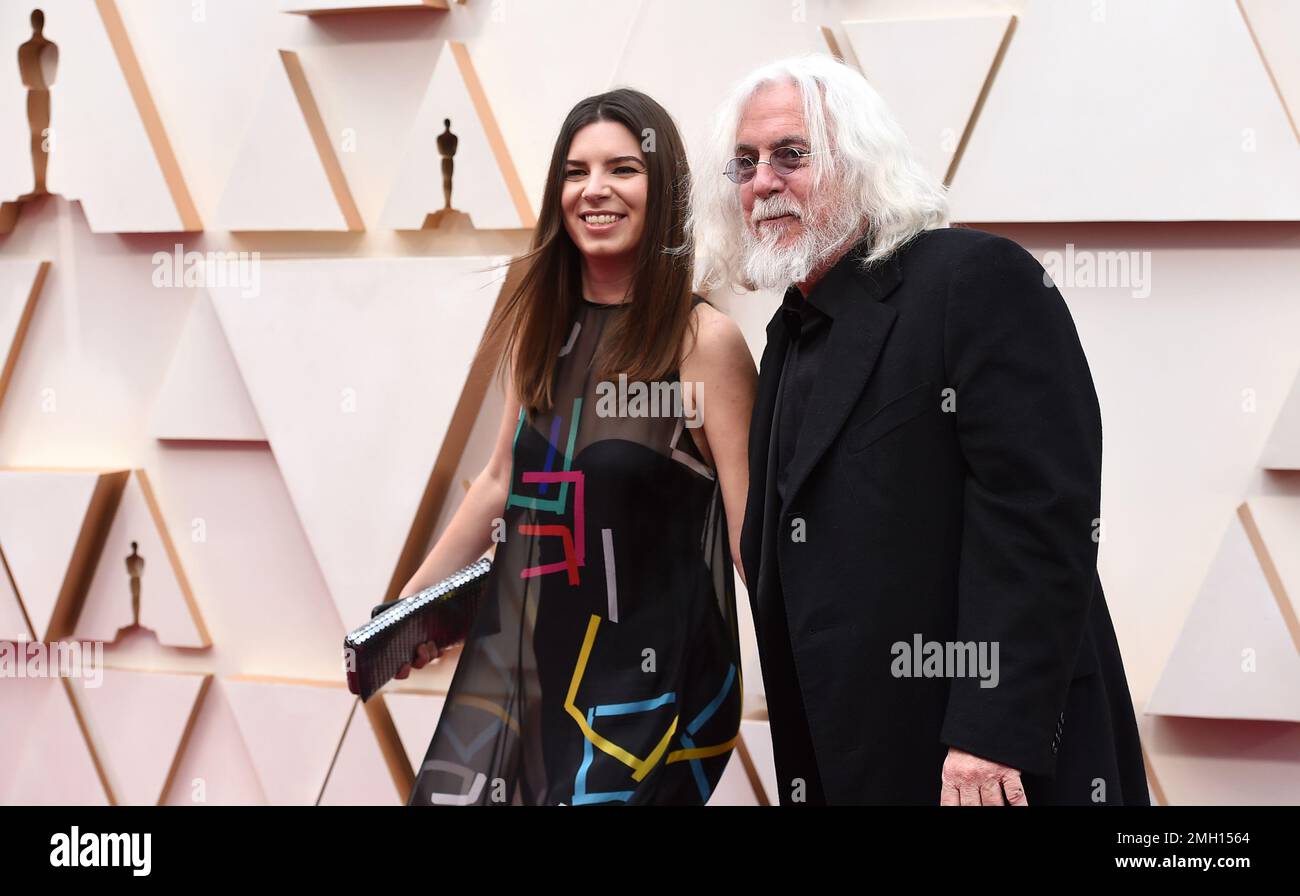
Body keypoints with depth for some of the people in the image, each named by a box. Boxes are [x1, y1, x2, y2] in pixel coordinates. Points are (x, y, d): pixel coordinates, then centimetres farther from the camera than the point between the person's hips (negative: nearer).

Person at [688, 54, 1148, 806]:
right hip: (849, 760, 8)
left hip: (1000, 761, -8)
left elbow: (1041, 519, -20)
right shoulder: (795, 334, 15)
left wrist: (994, 736, -24)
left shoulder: (979, 280, -12)